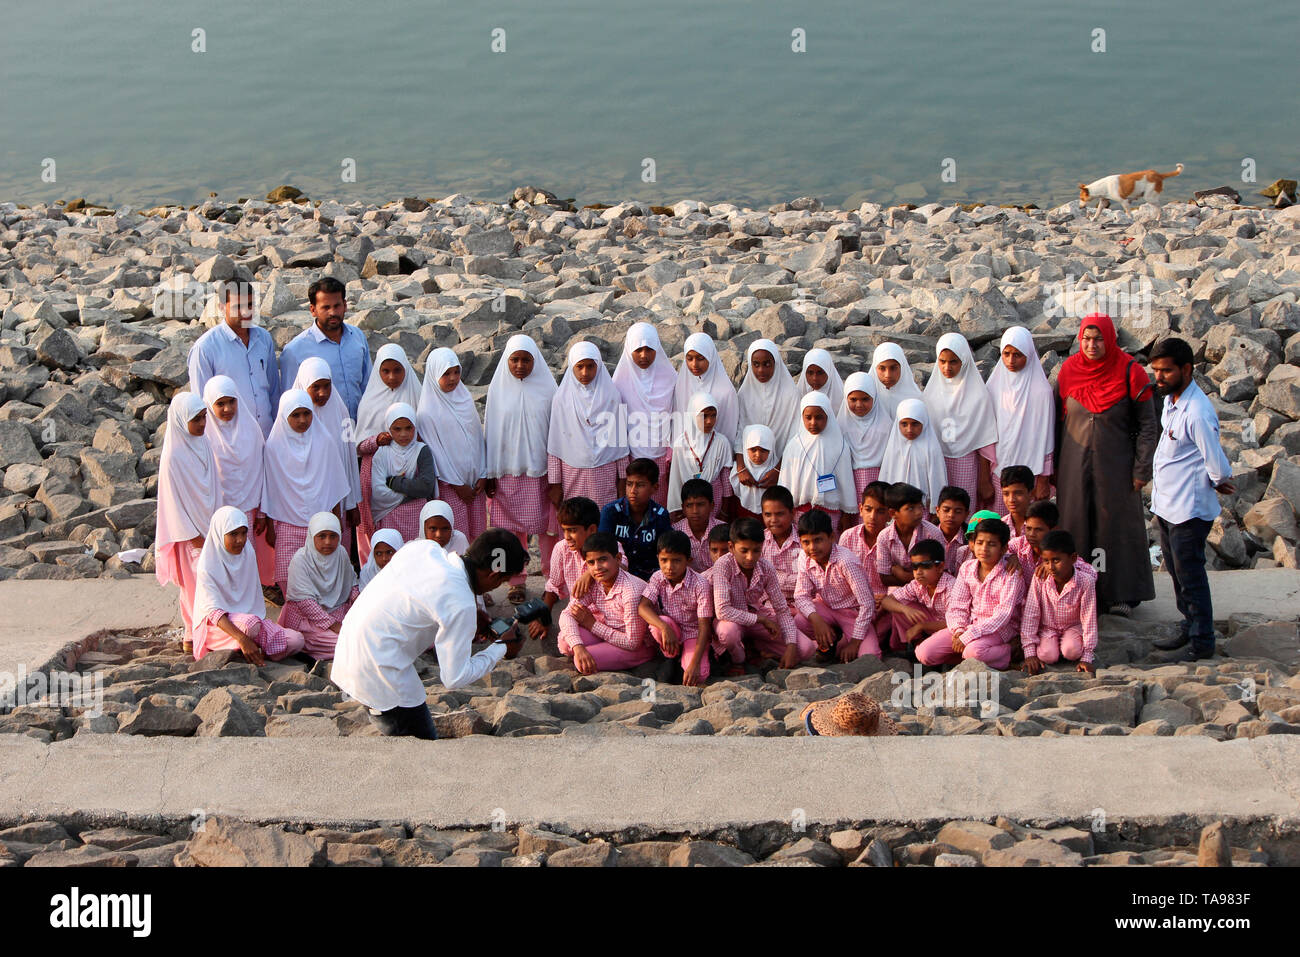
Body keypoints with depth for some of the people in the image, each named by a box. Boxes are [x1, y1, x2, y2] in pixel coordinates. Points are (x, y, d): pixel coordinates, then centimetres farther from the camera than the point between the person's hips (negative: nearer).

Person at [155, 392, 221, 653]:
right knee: (195, 584, 1)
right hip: (190, 533, -7)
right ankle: (193, 637, 13)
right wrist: (194, 536, -14)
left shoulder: (203, 443, 3)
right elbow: (174, 500, -15)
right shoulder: (174, 455, -19)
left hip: (209, 526, 7)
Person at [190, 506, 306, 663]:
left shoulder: (248, 555, 2)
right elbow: (214, 610, -24)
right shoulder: (208, 566, -15)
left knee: (296, 641, -16)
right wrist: (243, 639, -35)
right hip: (218, 625, -5)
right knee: (250, 624, -39)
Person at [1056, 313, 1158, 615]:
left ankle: (1120, 594, 14)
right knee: (1075, 524, 5)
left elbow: (1148, 424, -5)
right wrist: (1054, 467, 7)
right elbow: (1058, 419, 8)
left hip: (1115, 464, -3)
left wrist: (1142, 468, -8)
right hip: (1075, 464, 3)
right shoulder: (1069, 369, 1)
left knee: (1117, 522, 3)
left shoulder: (1129, 371, -8)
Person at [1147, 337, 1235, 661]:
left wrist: (1218, 482, -1)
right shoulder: (1171, 400, 6)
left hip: (1189, 509, -9)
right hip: (1167, 505, 9)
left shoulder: (1197, 412, -25)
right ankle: (1188, 628, 35)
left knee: (1190, 574, 1)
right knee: (1176, 570, 20)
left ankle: (1202, 641, 13)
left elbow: (1217, 463, -21)